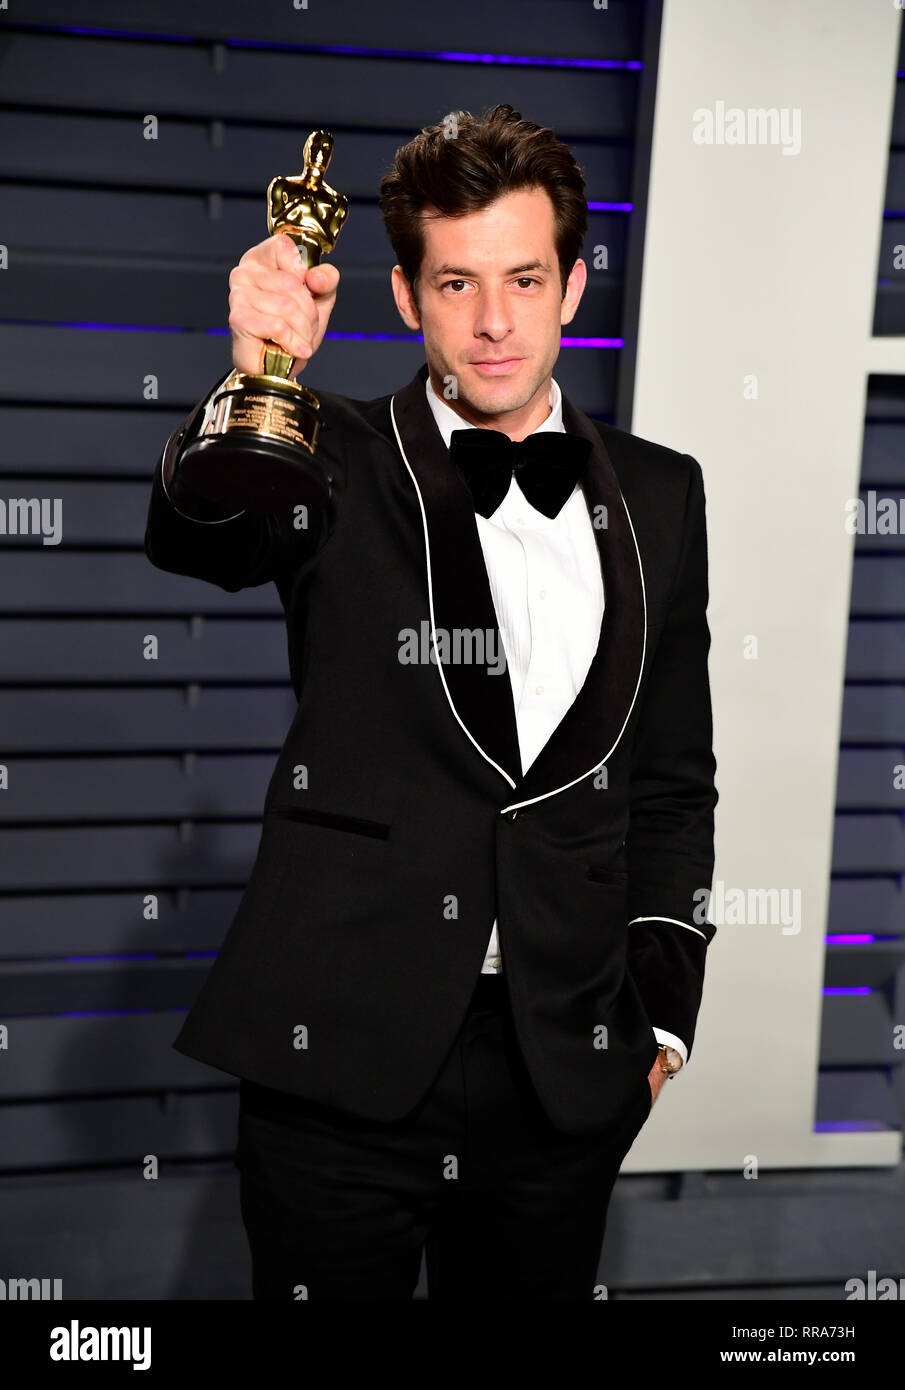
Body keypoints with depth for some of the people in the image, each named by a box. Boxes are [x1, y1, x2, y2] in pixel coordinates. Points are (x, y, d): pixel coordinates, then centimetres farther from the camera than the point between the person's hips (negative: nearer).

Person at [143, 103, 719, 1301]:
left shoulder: (659, 496, 8)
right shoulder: (338, 466, 0)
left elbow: (674, 782, 12)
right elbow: (191, 537, -22)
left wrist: (662, 1010, 9)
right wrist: (257, 373, -40)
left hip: (568, 1072, 3)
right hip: (339, 1056, -2)